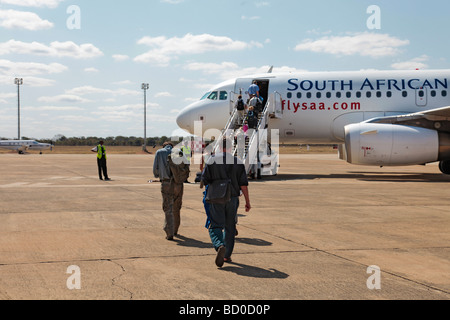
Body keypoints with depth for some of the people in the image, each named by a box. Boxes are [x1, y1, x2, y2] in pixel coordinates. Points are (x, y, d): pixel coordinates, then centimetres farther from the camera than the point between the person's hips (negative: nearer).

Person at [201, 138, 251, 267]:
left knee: (215, 226, 0)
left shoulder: (212, 160, -4)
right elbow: (243, 184, -3)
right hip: (232, 198, 2)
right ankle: (227, 255, 19)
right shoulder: (237, 162, 0)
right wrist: (247, 201, 2)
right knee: (230, 227, 14)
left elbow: (204, 179, -6)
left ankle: (220, 246, -29)